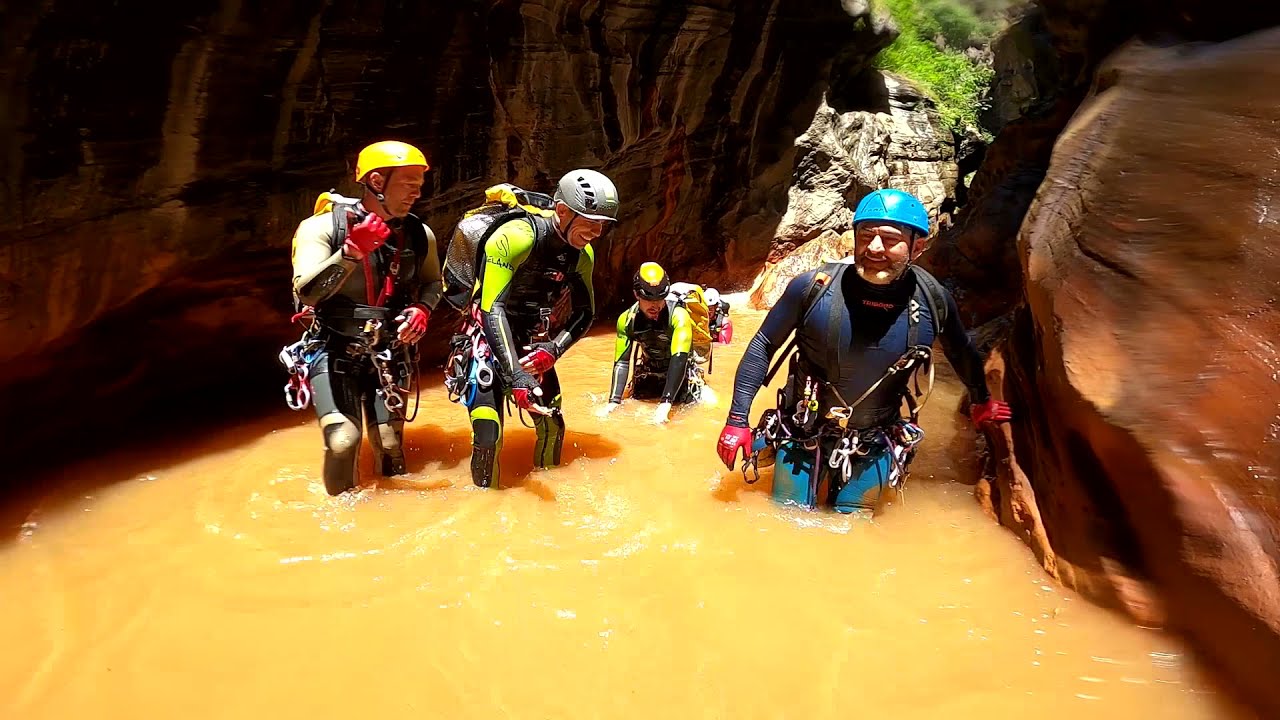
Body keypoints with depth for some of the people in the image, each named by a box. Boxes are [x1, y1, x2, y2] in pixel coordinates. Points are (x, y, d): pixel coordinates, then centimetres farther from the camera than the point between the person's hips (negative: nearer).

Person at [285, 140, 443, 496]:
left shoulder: (419, 235, -1)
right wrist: (352, 251, -35)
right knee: (343, 441, -17)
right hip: (334, 350, -3)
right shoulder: (322, 227, -13)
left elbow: (432, 281, 16)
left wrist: (422, 309, -6)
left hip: (388, 354, 3)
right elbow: (307, 292, -23)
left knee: (390, 446, 4)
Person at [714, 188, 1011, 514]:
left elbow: (962, 352, 7)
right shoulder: (813, 287, -20)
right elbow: (763, 346, -9)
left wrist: (981, 402, 24)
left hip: (873, 448, 1)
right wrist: (737, 420, -11)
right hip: (803, 437, -1)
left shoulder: (932, 300, -14)